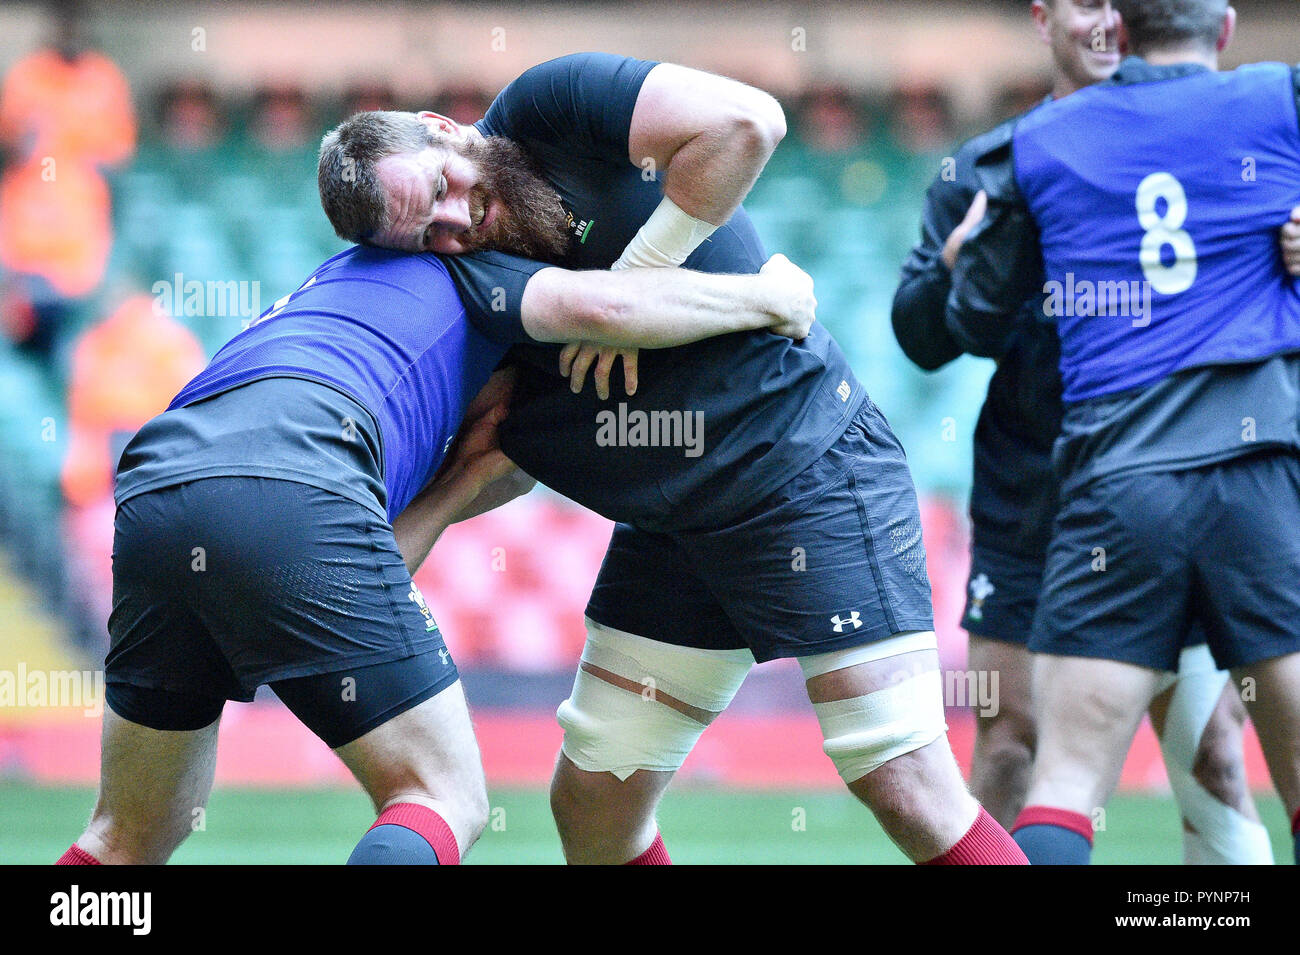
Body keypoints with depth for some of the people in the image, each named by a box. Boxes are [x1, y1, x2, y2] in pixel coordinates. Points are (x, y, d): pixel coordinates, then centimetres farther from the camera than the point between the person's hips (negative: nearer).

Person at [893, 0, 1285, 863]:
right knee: (1008, 756, 1)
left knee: (1210, 761, -3)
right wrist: (961, 258, -16)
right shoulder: (989, 169, 6)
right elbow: (923, 339, 5)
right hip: (1029, 504, 1)